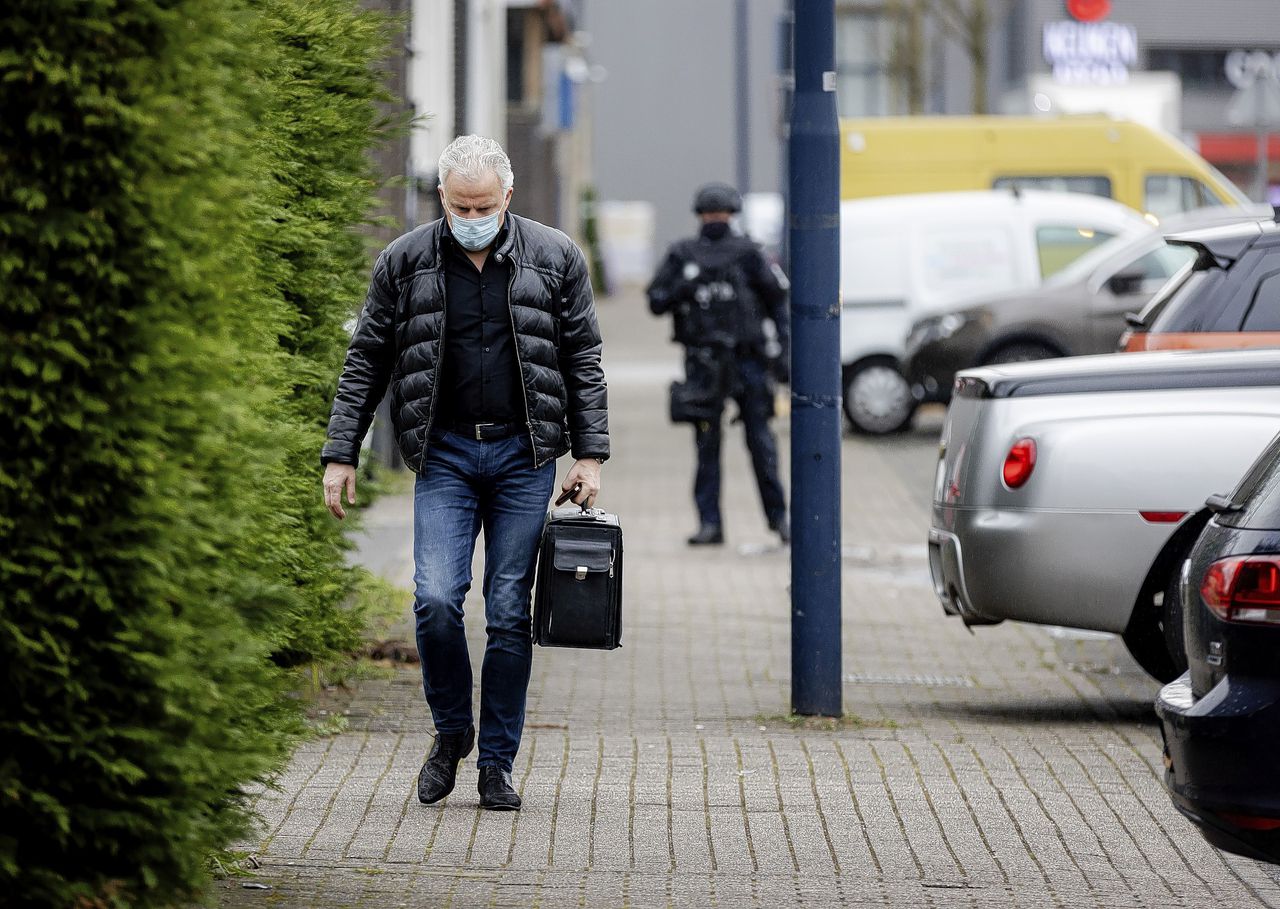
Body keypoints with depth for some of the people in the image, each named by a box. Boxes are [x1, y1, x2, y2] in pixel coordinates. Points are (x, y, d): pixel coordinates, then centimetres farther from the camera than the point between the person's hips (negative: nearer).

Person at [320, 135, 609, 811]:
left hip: (524, 456, 0)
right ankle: (450, 730, 10)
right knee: (436, 599, -14)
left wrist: (589, 454, -1)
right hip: (444, 456, 0)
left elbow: (583, 362, 6)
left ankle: (497, 761, 9)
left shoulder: (554, 259, 1)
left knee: (510, 611, 0)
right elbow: (365, 362, 6)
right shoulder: (405, 263, 1)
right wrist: (341, 454, 1)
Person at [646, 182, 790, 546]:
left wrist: (783, 351, -1)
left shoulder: (747, 254, 5)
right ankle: (709, 523, 5)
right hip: (703, 363, 1)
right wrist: (683, 287, -13)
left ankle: (778, 516, 10)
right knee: (706, 444, 2)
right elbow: (657, 301, 7)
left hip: (747, 360, -1)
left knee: (761, 441, -1)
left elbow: (778, 301, 6)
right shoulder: (682, 256, 8)